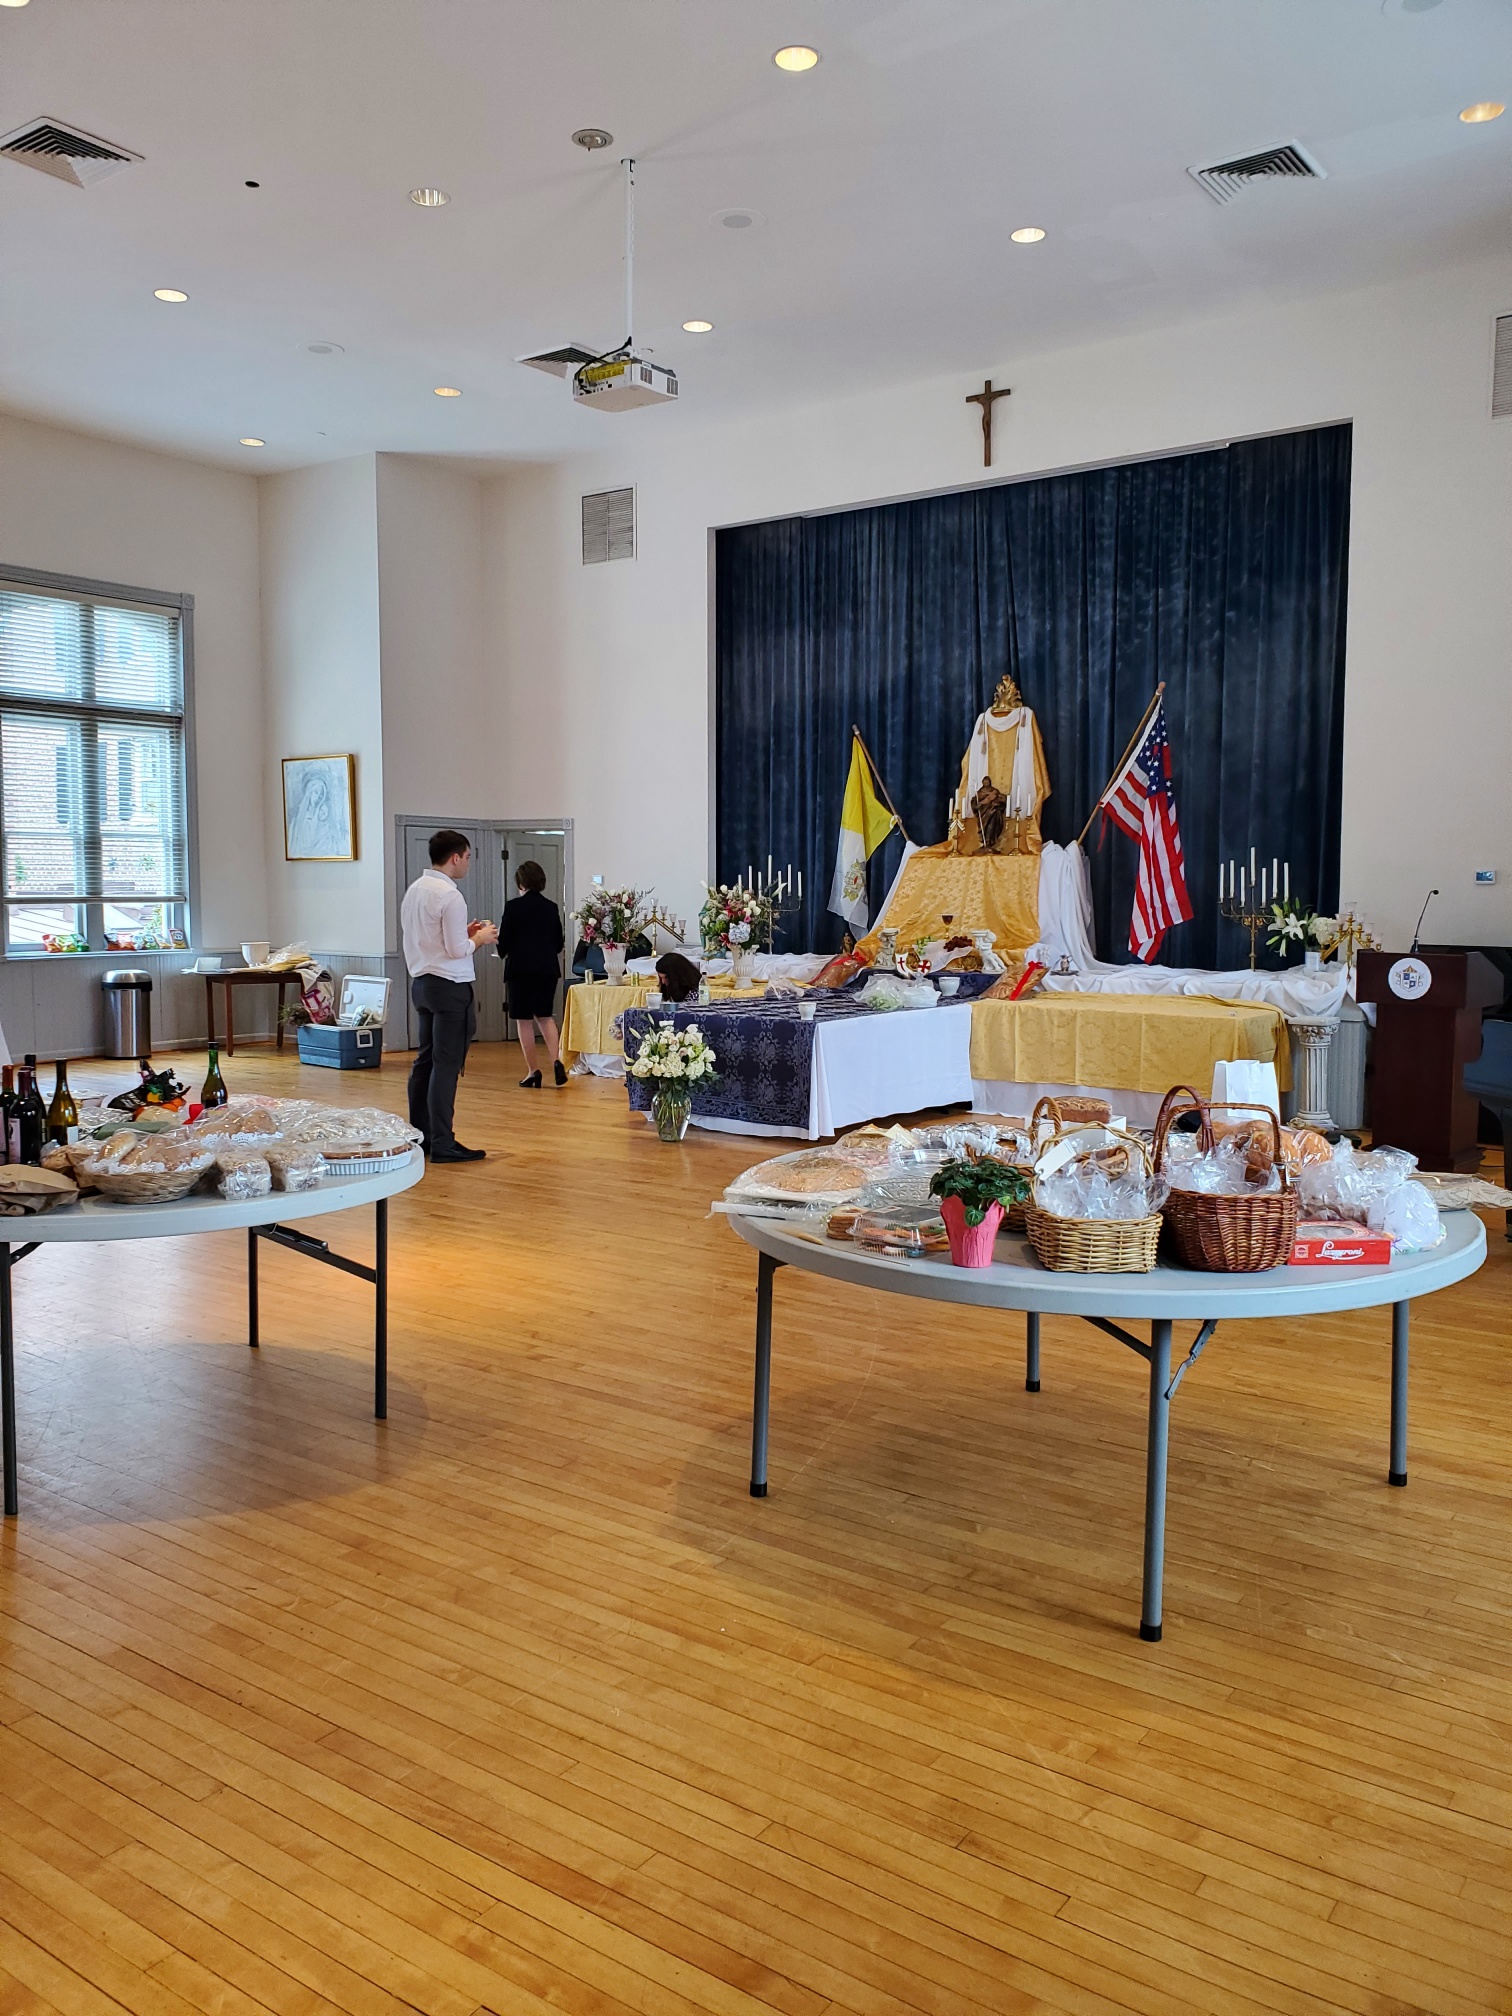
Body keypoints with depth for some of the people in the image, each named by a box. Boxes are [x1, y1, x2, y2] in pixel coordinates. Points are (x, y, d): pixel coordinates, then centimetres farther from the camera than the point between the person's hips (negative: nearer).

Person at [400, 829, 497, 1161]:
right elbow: (457, 950, -17)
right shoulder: (450, 896, -16)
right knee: (447, 1065, -5)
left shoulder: (414, 890, 11)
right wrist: (479, 938, 1)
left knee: (425, 1060, 14)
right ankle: (442, 1144, -3)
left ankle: (419, 1136, 20)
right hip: (450, 986, -9)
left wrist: (465, 933, 15)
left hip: (421, 982, 9)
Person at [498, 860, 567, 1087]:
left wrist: (503, 953, 16)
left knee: (524, 1020, 4)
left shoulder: (514, 907, -9)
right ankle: (556, 1060, -2)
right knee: (545, 1016, 16)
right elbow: (559, 942, 8)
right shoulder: (551, 908, 4)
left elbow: (504, 940, -6)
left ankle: (533, 1071, 4)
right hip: (548, 968, 4)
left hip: (521, 968, -4)